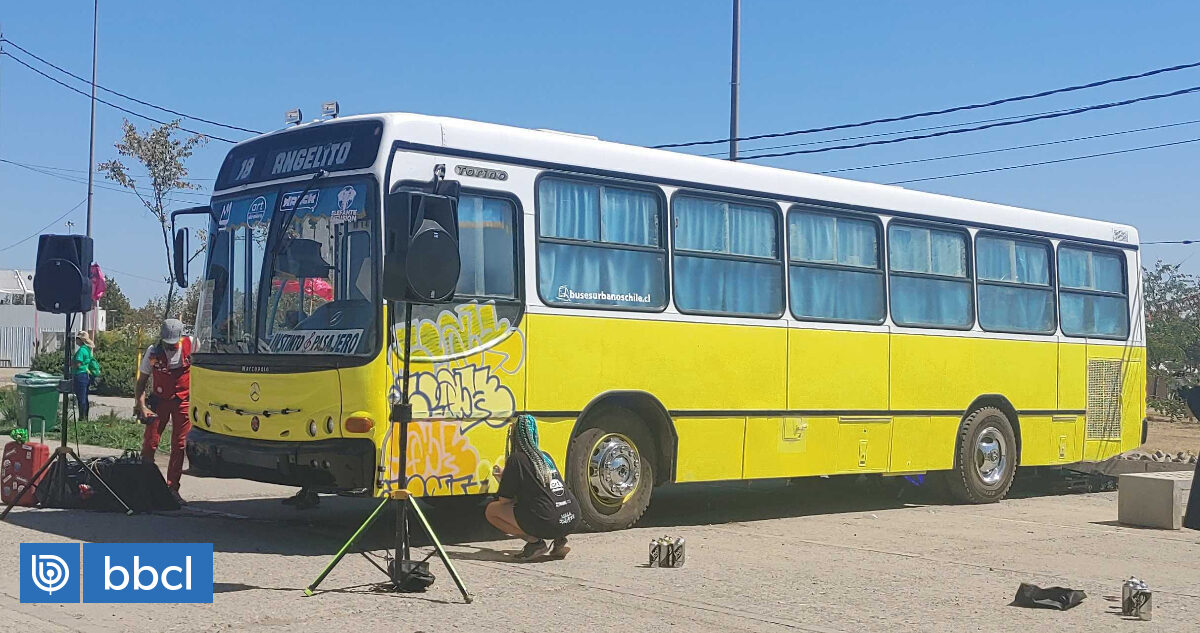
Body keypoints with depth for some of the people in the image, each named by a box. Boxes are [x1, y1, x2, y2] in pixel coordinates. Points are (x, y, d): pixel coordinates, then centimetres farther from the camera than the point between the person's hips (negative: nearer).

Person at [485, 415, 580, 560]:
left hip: (547, 522, -7)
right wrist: (506, 476, 44)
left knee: (491, 510, 7)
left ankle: (535, 542, -2)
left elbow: (505, 500, 2)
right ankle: (559, 540, 14)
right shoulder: (545, 457, 19)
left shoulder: (516, 459, -1)